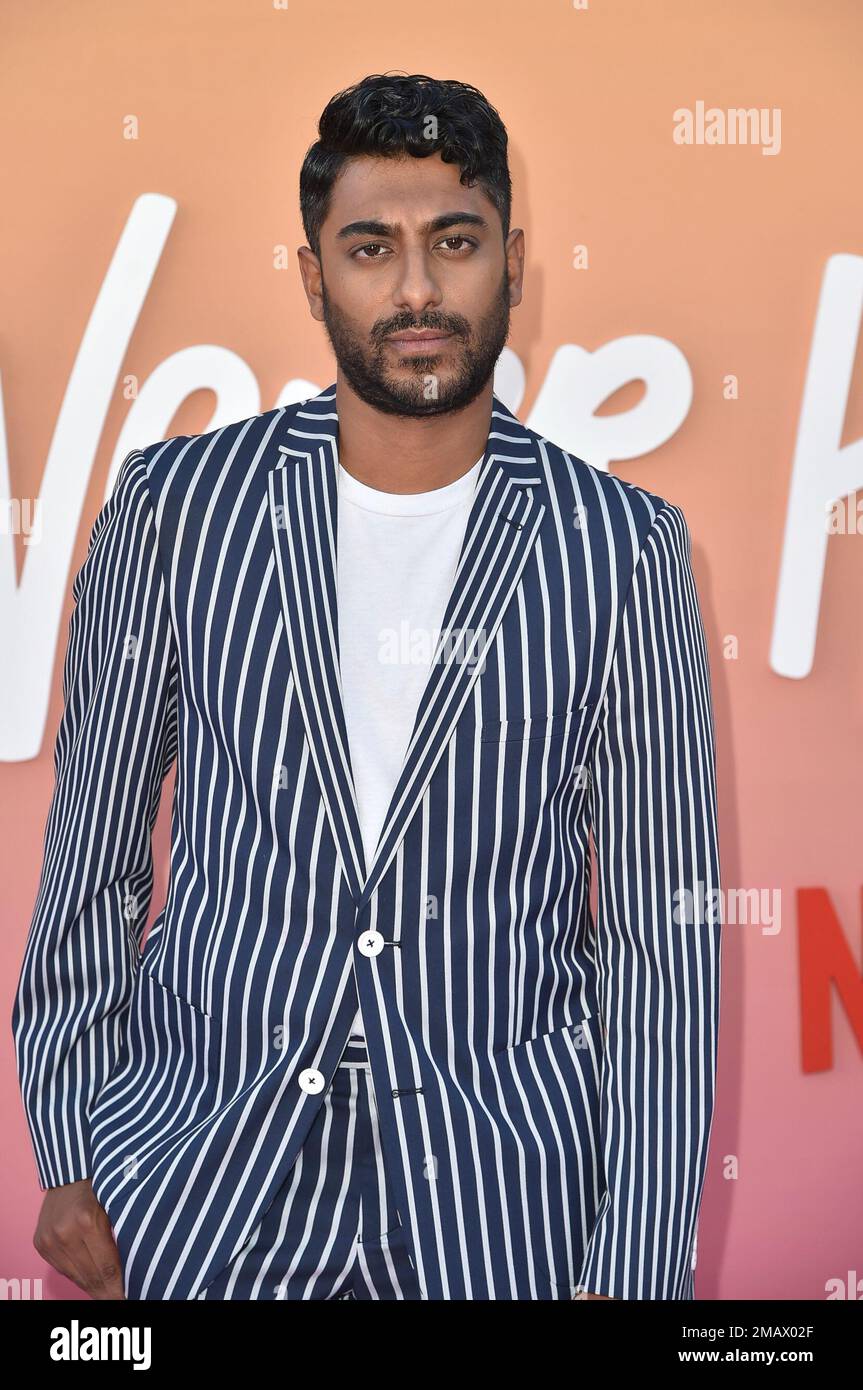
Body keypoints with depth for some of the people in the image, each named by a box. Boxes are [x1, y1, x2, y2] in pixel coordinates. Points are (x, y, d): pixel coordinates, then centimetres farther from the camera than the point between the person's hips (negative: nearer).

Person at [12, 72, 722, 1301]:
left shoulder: (623, 551, -6)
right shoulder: (178, 505, -4)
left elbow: (661, 932, -4)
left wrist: (638, 1271, -5)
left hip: (498, 1197, 0)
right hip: (200, 1168, 1)